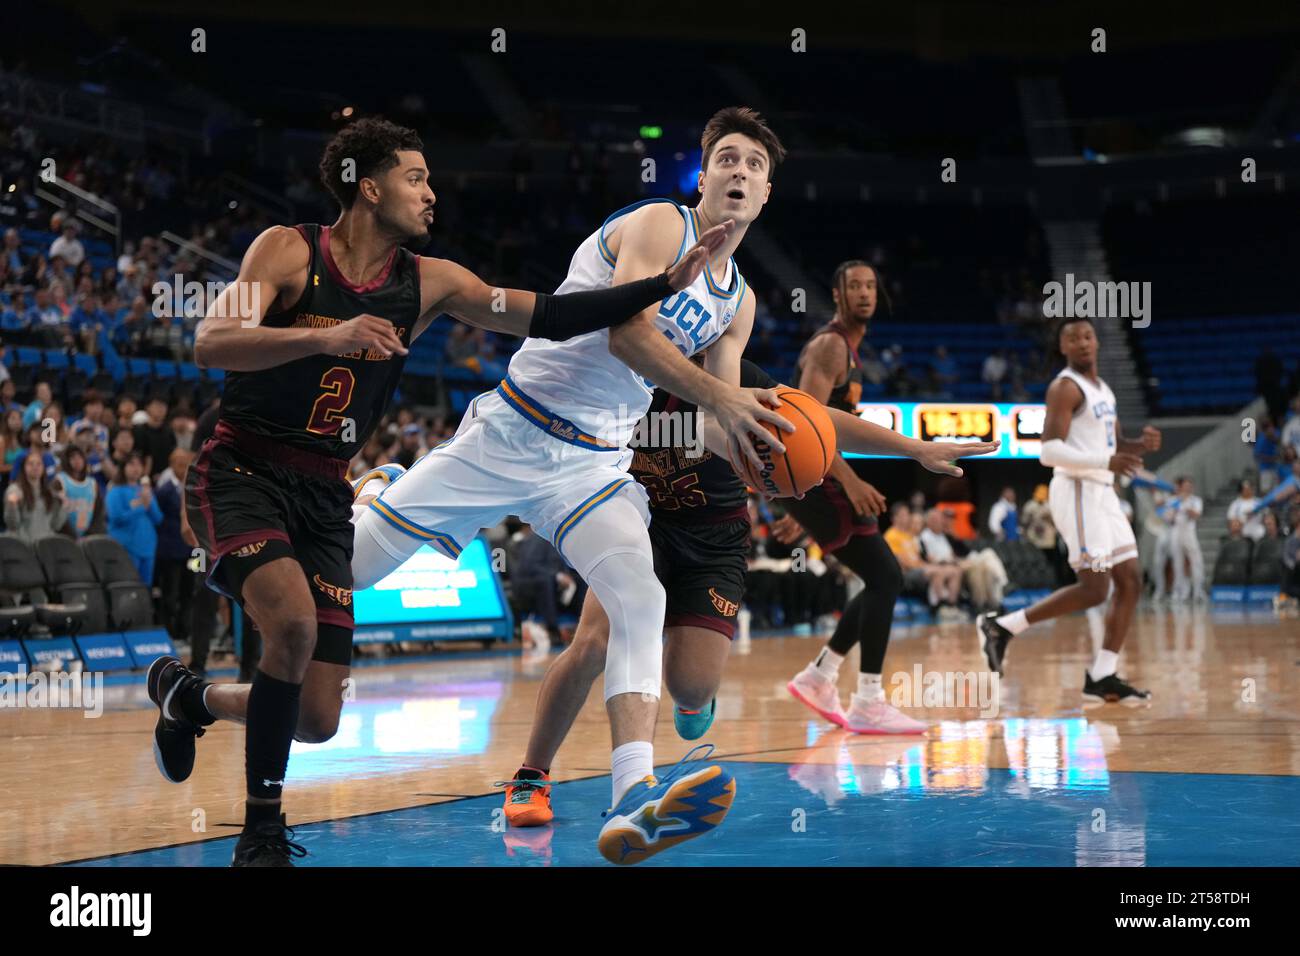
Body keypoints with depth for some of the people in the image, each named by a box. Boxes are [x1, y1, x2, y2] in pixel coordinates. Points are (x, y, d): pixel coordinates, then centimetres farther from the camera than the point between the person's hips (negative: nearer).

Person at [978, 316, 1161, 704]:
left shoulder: (1102, 389, 18)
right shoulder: (1065, 387, -10)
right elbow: (1049, 451, -20)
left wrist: (1141, 444, 3)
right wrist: (1107, 461, -28)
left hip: (1102, 491, 9)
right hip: (1078, 492, -9)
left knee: (1130, 583, 3)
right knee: (1093, 589, -13)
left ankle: (1102, 678, 5)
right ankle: (1001, 626, -4)